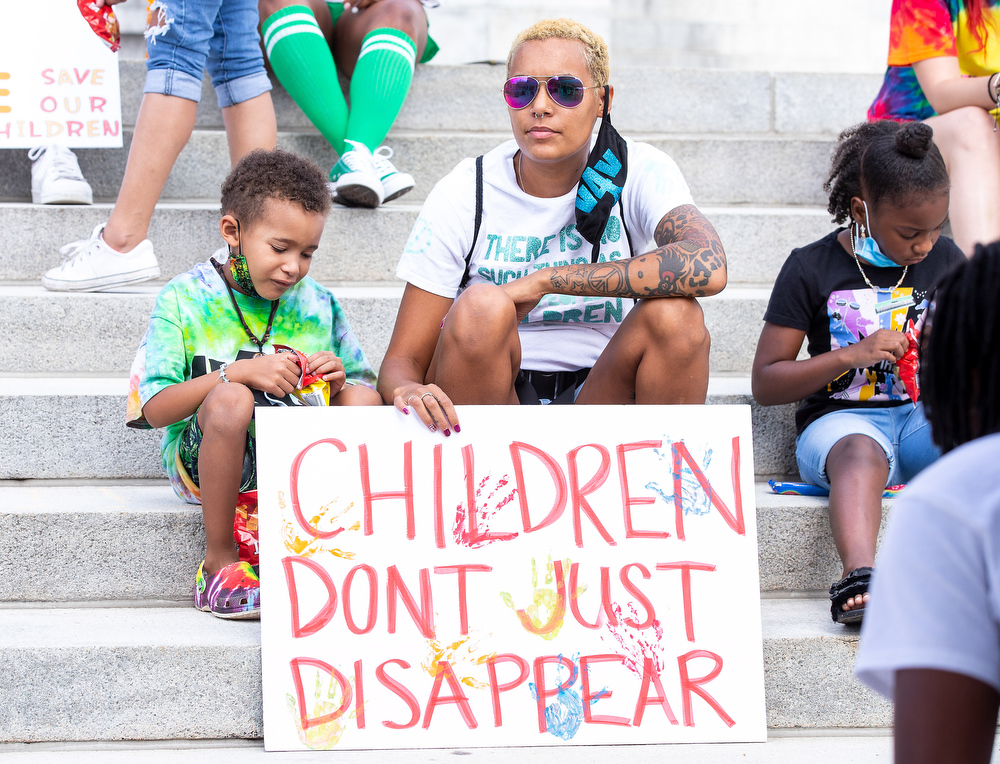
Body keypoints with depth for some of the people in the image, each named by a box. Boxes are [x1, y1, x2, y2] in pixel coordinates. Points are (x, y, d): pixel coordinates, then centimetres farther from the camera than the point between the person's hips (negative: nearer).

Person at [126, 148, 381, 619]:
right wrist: (238, 372, -26)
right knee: (230, 399, -35)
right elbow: (155, 410, -14)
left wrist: (338, 384, -14)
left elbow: (354, 395, 10)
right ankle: (219, 563, -19)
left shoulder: (317, 305, 7)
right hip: (205, 465, -3)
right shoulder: (185, 300, -5)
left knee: (365, 400, -21)